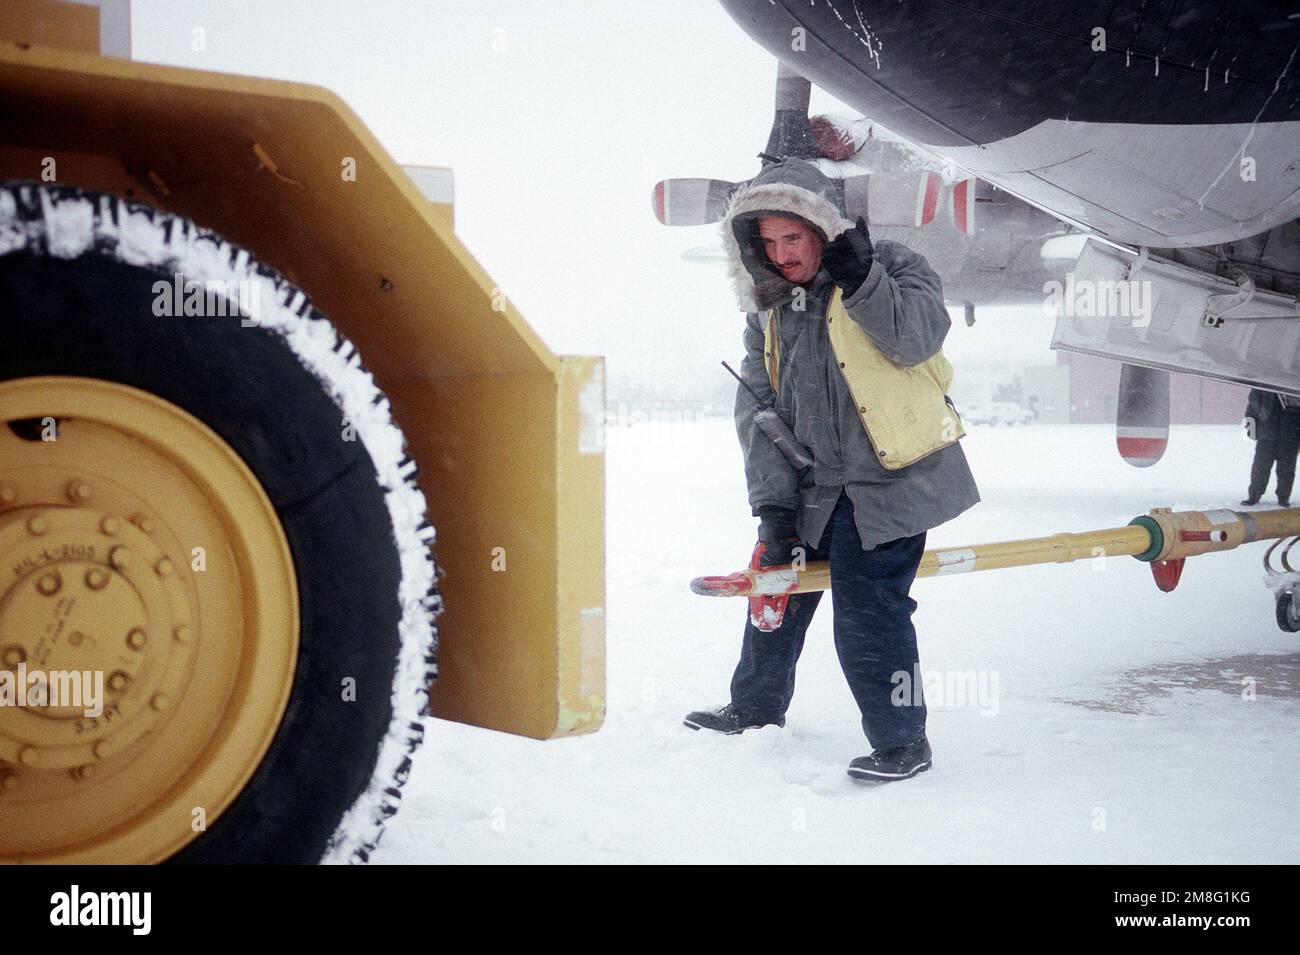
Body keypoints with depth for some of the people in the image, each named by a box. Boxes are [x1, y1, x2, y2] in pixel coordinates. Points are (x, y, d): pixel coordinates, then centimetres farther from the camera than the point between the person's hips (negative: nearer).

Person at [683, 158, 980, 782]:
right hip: (814, 485, 7)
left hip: (893, 478, -6)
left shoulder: (893, 268, -6)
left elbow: (917, 340, -24)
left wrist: (859, 281, -33)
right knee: (776, 591, 18)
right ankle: (756, 708, 41)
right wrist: (773, 505, -6)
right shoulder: (767, 312, 8)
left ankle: (902, 742, 8)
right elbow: (758, 412, 3)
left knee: (866, 613, -11)